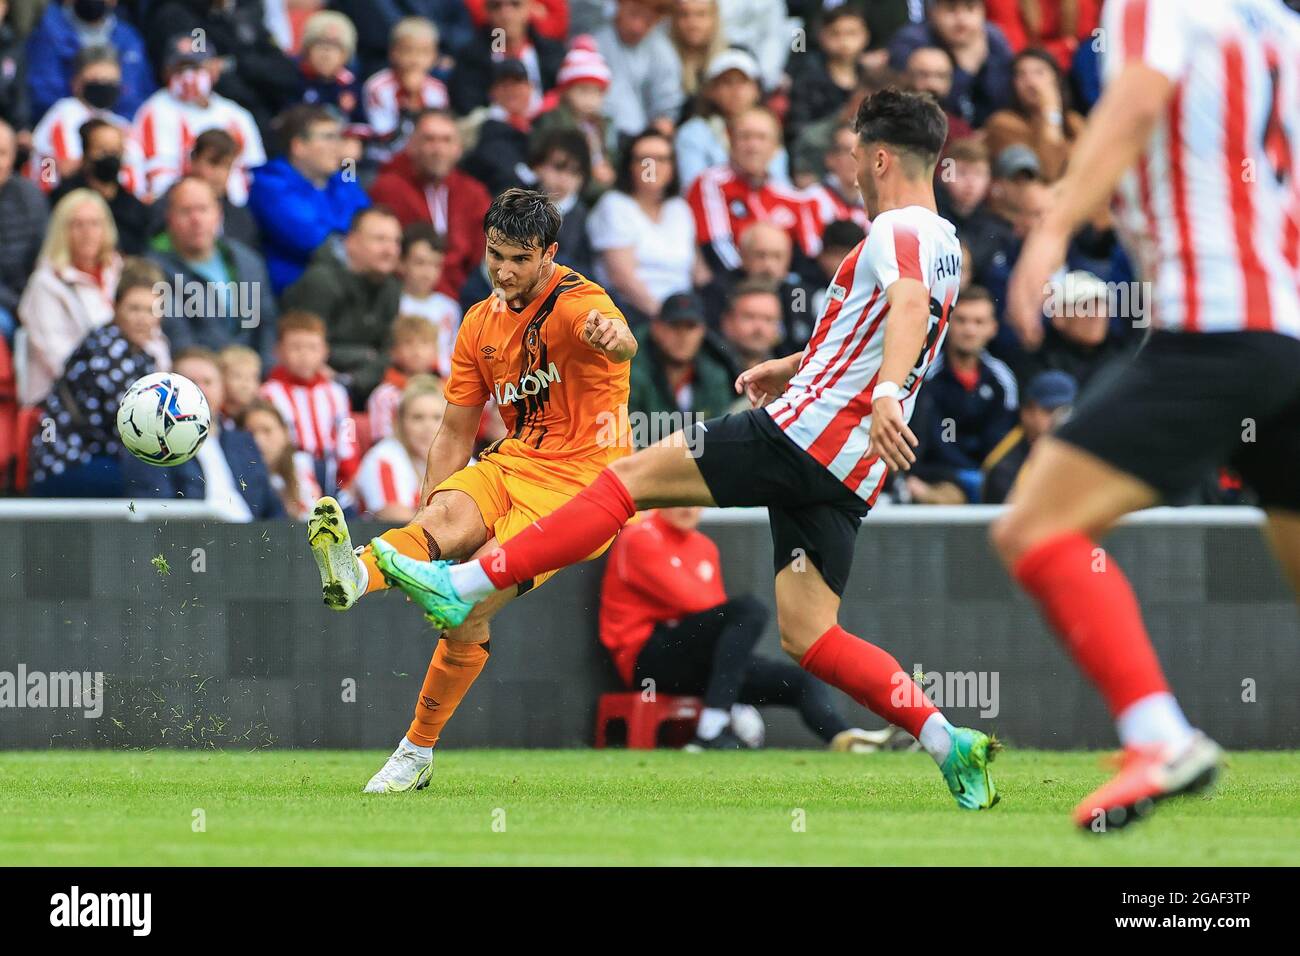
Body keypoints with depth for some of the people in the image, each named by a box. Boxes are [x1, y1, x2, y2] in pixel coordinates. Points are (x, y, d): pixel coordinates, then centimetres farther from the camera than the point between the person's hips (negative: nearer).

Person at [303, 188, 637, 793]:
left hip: (579, 478, -6)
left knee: (468, 609, -22)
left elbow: (620, 340, -37)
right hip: (513, 462, 6)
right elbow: (455, 433, 17)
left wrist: (612, 337, -63)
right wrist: (429, 516, 6)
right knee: (447, 515, -30)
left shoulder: (576, 303, -11)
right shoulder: (481, 323, 11)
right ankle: (356, 573, -58)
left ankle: (418, 750, -12)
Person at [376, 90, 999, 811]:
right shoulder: (942, 245, 21)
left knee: (631, 476, -4)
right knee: (807, 636, 6)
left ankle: (462, 587, -7)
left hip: (801, 430, -9)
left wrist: (885, 393, -47)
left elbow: (908, 305, -31)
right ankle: (949, 743, -4)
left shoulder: (899, 230, -9)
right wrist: (797, 367, 42)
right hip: (847, 476, 9)